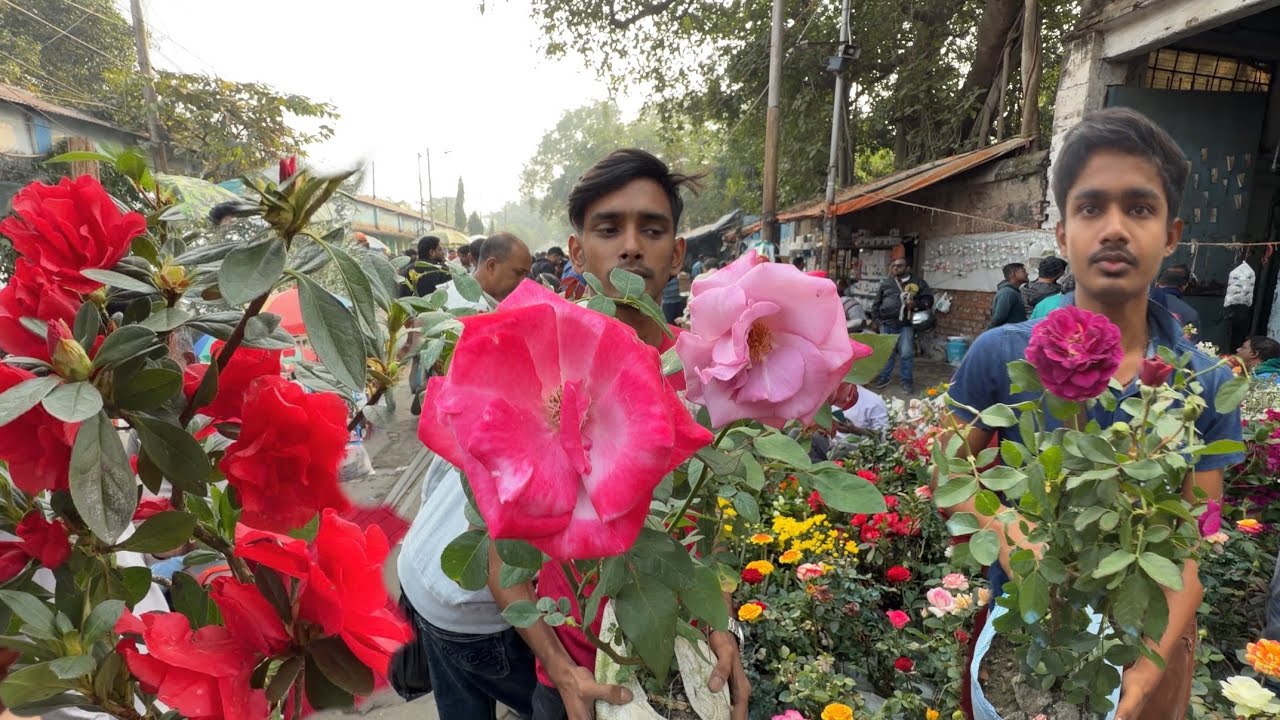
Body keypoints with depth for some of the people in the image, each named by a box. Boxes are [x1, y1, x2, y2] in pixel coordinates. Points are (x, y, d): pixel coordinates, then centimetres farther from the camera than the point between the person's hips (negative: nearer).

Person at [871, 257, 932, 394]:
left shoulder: (918, 282, 4)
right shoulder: (886, 282, 11)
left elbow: (928, 299, 5)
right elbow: (877, 302, 16)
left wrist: (916, 304, -14)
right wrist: (877, 317, 8)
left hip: (906, 324, -2)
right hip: (887, 324, 3)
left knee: (906, 353, -5)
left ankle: (907, 381, 7)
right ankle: (884, 378, 22)